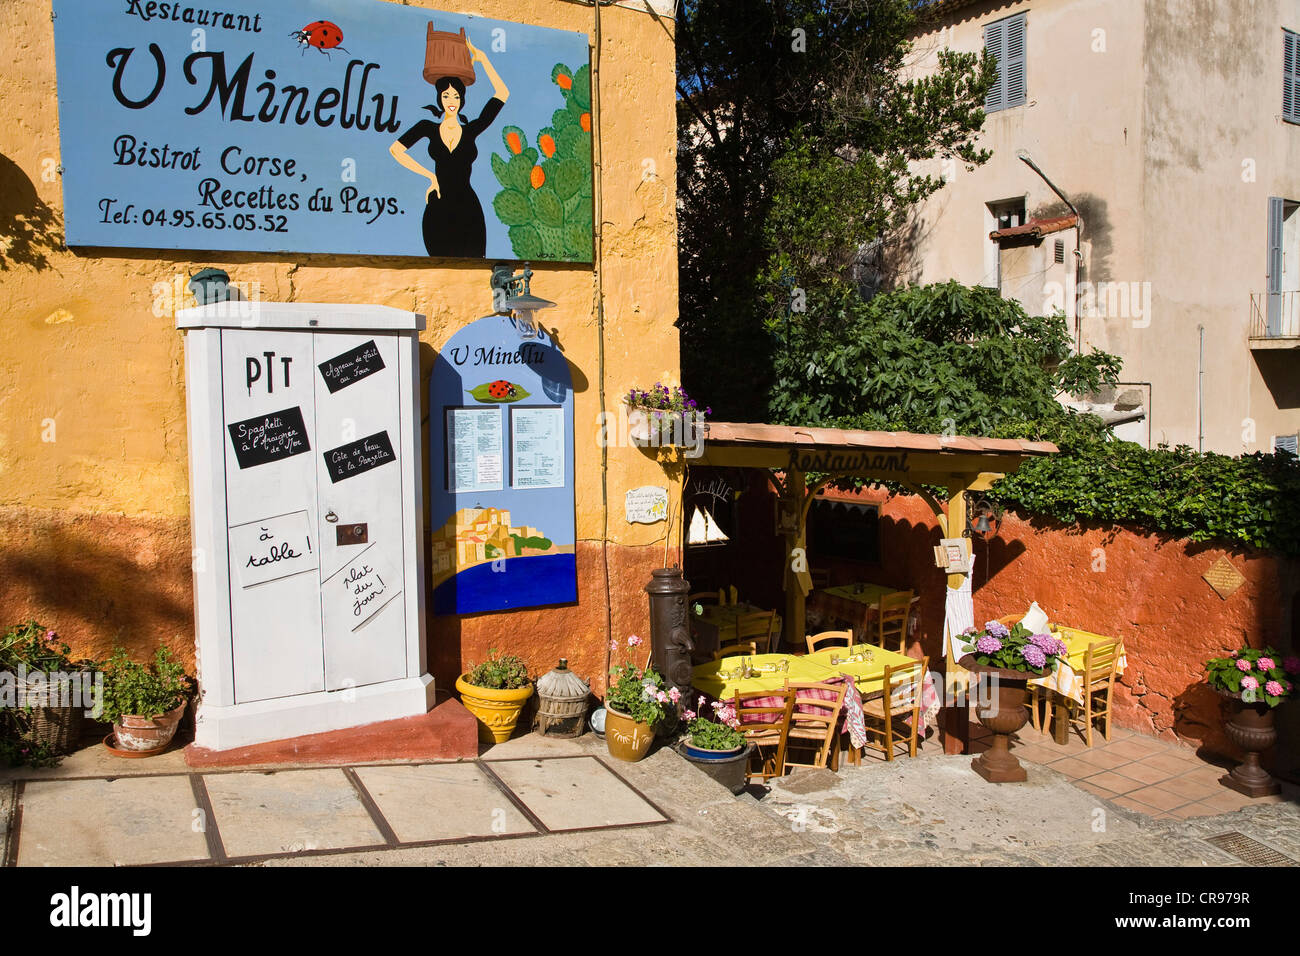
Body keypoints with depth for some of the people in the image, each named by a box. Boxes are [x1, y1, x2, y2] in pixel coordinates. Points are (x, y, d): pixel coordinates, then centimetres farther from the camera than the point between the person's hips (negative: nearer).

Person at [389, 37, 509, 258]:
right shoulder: (429, 128, 11)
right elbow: (396, 149, 6)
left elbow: (502, 94, 7)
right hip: (438, 211, 0)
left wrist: (483, 59, 9)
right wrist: (430, 176, 1)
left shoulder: (471, 130, 9)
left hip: (468, 209, 0)